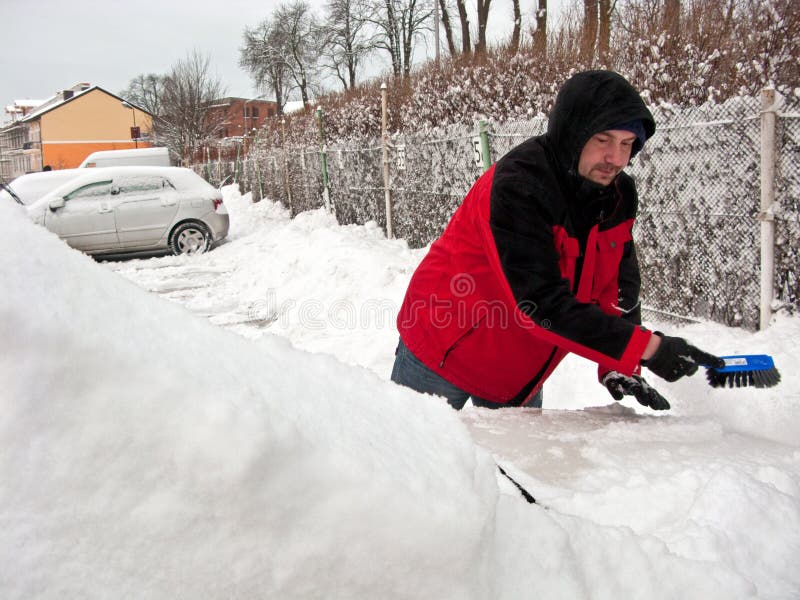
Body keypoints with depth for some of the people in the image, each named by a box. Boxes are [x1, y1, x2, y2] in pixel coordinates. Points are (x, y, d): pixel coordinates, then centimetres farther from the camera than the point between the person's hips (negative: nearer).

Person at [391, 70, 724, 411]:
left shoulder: (619, 197, -4)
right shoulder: (517, 185, -29)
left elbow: (618, 290, -3)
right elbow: (542, 303, -35)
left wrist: (618, 366, -19)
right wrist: (648, 348, -35)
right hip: (444, 355, -6)